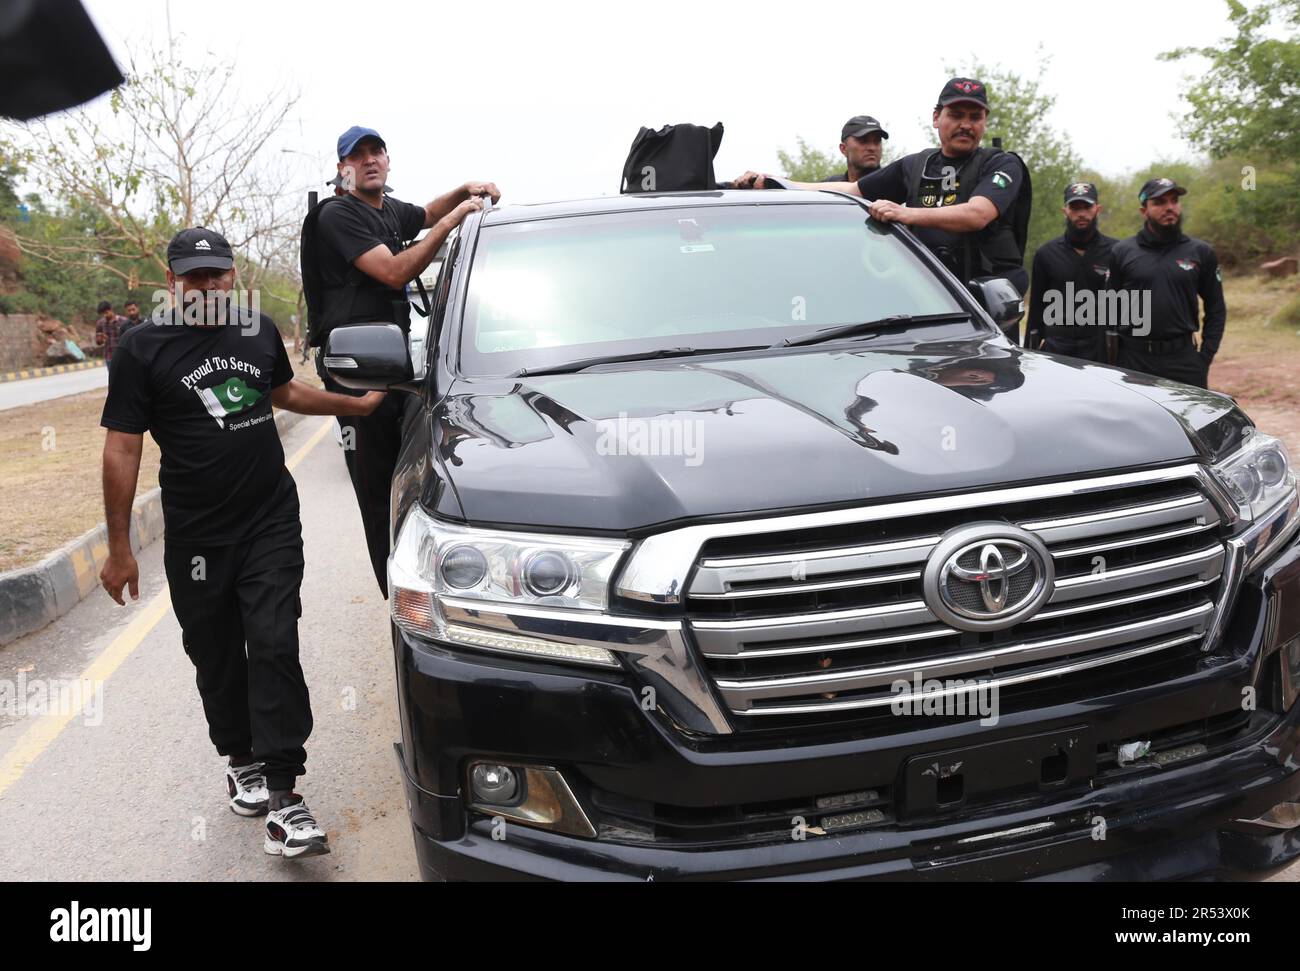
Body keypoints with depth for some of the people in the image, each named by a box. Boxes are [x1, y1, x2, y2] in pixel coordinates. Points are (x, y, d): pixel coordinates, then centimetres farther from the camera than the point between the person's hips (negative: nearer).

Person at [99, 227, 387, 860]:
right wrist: (119, 546, -7)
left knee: (274, 647, -8)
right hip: (196, 539, -1)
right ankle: (242, 761, 33)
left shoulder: (259, 330, 8)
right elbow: (121, 449, -5)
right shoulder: (143, 349, -4)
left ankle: (280, 796, -6)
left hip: (271, 523, 2)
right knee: (217, 659, 11)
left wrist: (358, 404, 27)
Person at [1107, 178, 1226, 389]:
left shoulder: (1201, 252, 8)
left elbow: (1216, 309, 11)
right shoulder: (1121, 252, 4)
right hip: (1133, 359, -1)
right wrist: (1112, 359, -3)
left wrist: (1205, 358, 1)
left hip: (1183, 359, 1)